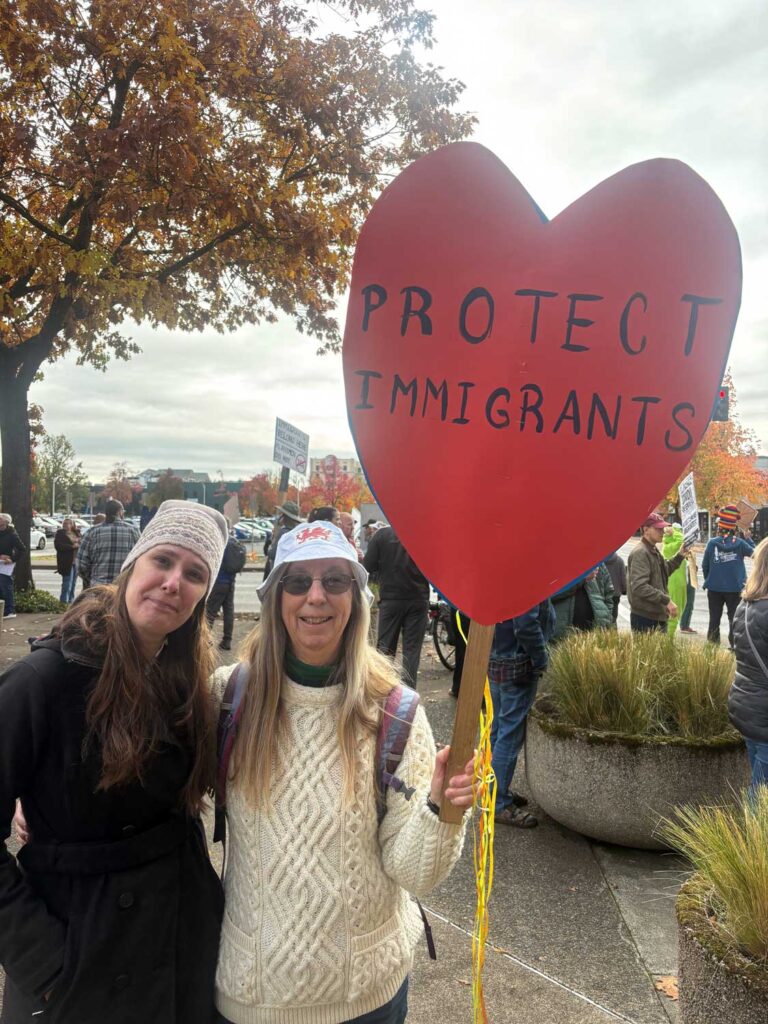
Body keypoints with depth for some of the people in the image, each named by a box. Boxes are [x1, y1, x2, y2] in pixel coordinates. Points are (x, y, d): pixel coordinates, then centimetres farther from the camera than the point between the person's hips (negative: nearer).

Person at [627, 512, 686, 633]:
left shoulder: (654, 551, 14)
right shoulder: (640, 553, -18)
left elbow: (663, 572, 26)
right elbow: (639, 587, -26)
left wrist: (679, 556, 16)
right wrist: (666, 600, -25)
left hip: (658, 616, 10)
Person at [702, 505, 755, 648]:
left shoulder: (712, 542, -8)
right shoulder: (740, 543, -10)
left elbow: (705, 565, -1)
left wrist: (708, 580, 13)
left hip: (714, 588, 1)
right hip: (735, 589, -1)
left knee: (714, 620, 10)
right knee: (734, 620, 8)